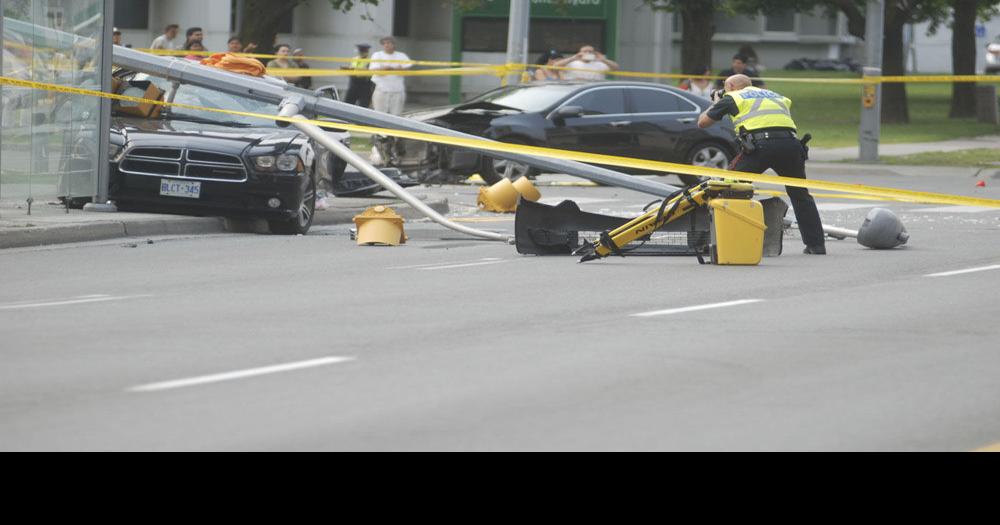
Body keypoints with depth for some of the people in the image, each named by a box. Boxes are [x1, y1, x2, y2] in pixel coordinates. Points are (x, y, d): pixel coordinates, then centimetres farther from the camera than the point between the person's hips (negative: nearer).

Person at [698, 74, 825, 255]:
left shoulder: (732, 97, 21)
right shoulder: (775, 96, 33)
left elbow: (702, 122, 27)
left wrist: (716, 103, 49)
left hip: (761, 143, -4)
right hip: (790, 142, 4)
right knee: (800, 195, 20)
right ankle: (816, 244, 17)